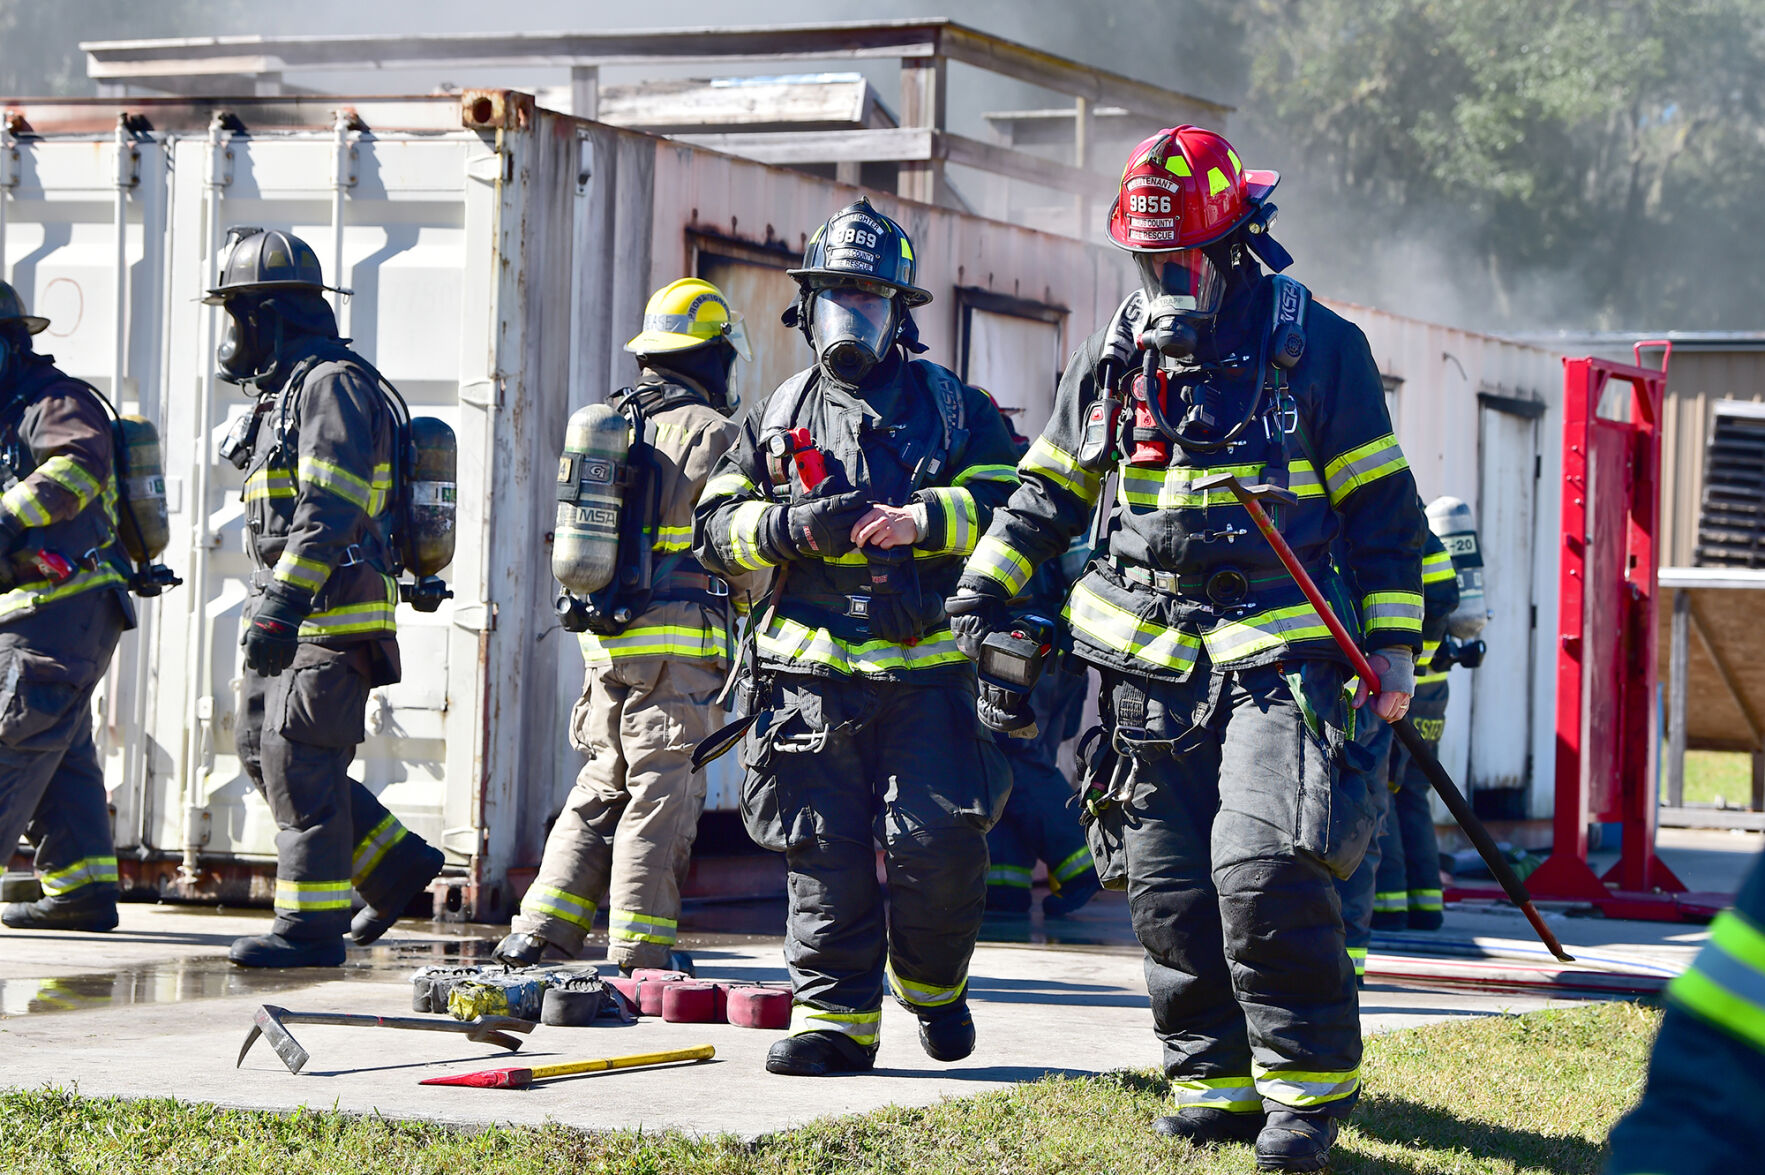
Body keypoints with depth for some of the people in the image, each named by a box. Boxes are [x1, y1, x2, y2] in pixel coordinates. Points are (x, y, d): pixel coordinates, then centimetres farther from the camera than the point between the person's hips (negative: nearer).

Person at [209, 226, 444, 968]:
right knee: (260, 747, 11)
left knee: (300, 761, -9)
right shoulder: (283, 390, 20)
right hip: (299, 615, 10)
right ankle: (397, 865, 16)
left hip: (333, 616, -10)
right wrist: (271, 608, 25)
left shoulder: (332, 384, -13)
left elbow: (328, 511, -23)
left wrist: (279, 608, -28)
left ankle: (313, 926, -4)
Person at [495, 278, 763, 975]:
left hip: (606, 642, 7)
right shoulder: (710, 433, -8)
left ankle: (537, 933, 9)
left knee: (602, 787, 14)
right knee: (662, 794, -3)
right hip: (678, 643, -7)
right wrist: (751, 593, 12)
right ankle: (640, 955, -2)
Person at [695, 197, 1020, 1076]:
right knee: (825, 855, 0)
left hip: (926, 672, -2)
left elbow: (1011, 502, 0)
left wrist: (922, 519, -16)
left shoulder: (952, 405, 11)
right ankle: (835, 1017, 7)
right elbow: (716, 529, 12)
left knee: (935, 845, -7)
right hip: (813, 674, 2)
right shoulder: (777, 416, 17)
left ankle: (933, 985, 18)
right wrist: (794, 526, -8)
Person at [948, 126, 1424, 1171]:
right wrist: (986, 587, 15)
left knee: (1265, 869, -18)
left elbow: (1381, 505, 2)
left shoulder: (1316, 347, 0)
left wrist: (1394, 642, -3)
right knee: (1171, 891, 2)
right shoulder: (1115, 360, 12)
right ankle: (1218, 1082, 13)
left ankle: (1310, 1085, -6)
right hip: (1153, 662, 5)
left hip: (1276, 653, -5)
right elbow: (1047, 489, 23)